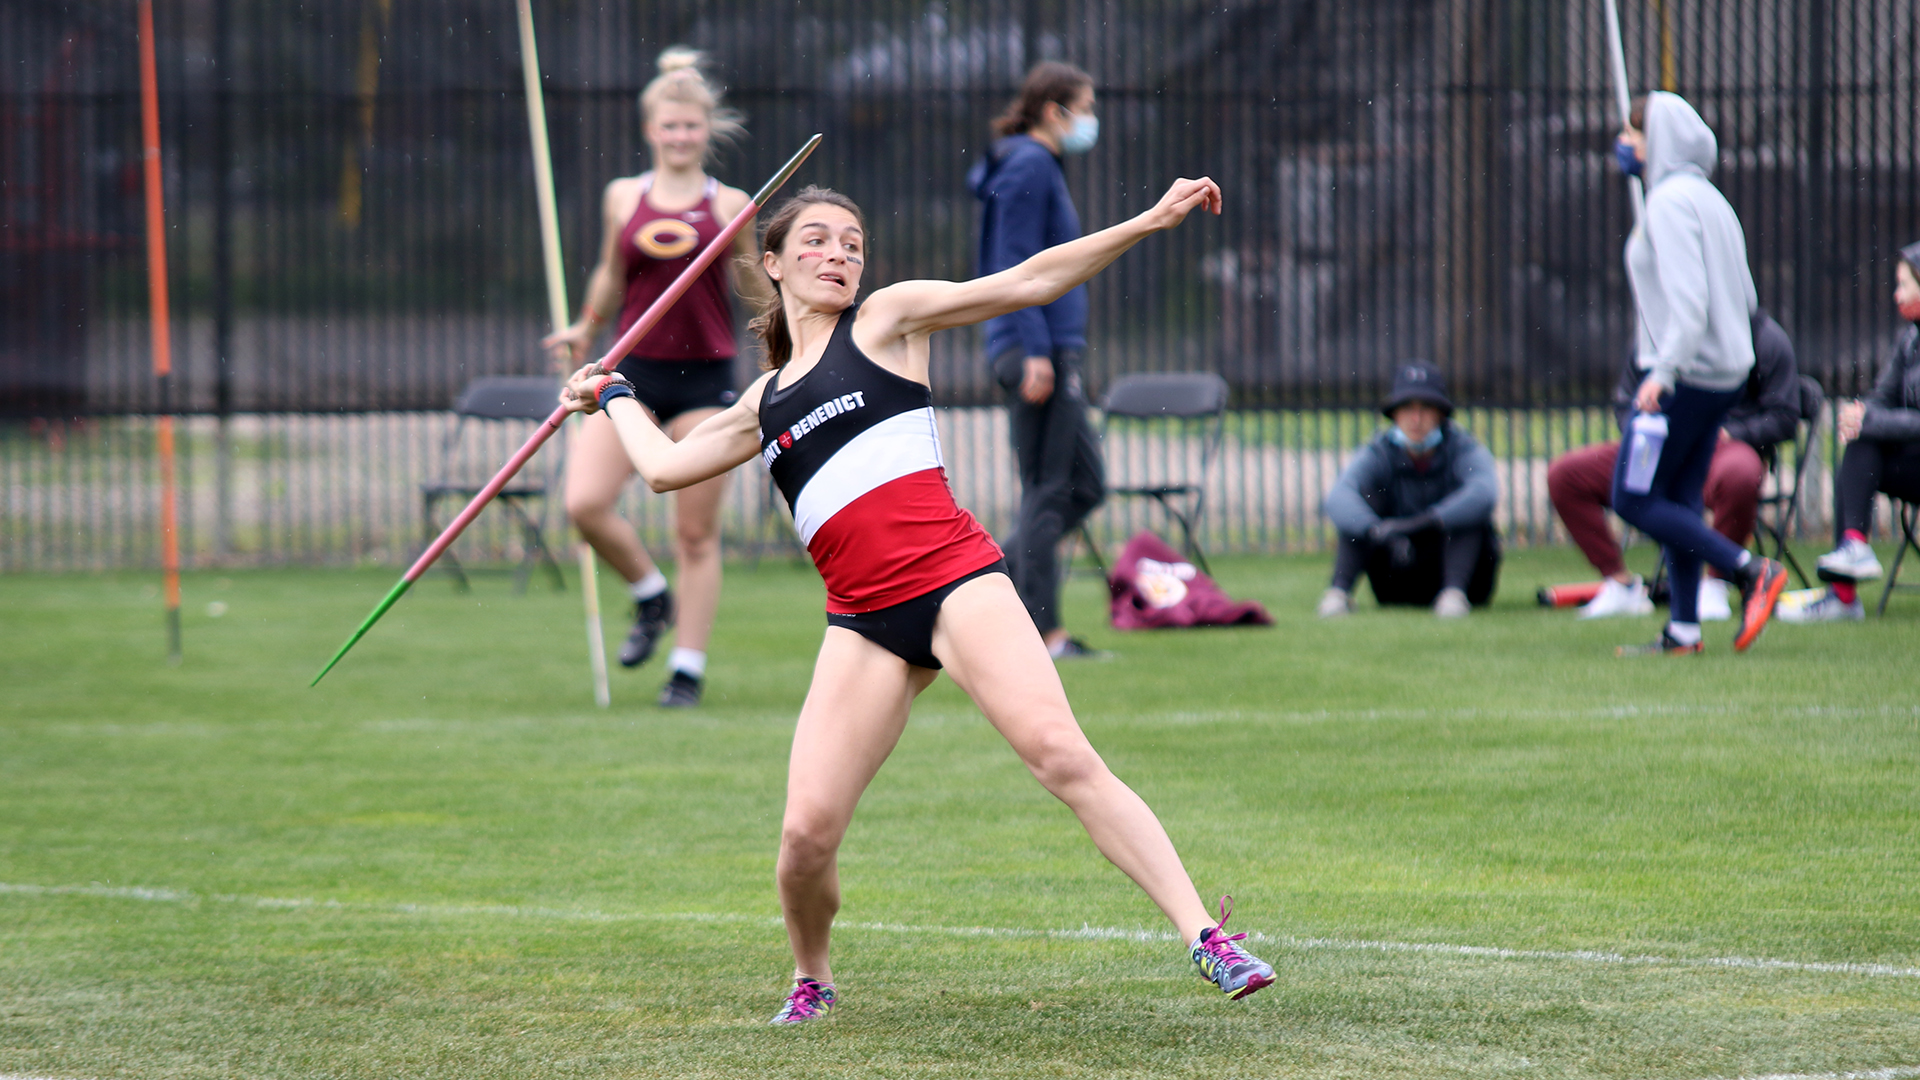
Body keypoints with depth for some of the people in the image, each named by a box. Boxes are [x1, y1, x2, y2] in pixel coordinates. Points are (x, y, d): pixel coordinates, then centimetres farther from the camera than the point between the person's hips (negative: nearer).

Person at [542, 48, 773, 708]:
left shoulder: (729, 206, 1)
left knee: (696, 532, 1)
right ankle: (650, 596, 13)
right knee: (585, 503, -14)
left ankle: (689, 667, 12)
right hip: (634, 372, 2)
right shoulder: (623, 198, 7)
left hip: (705, 378, -2)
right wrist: (585, 330, 9)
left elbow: (758, 294, 9)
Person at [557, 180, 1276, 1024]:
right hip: (863, 621, 3)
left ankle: (1204, 936, -26)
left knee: (1061, 754, -23)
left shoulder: (887, 320, 13)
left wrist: (1147, 223, 1)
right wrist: (613, 399, 49)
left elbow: (1030, 282, 8)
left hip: (953, 578, -3)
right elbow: (665, 465, 35)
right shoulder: (766, 402, 24)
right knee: (807, 831, -10)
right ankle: (811, 978, 19)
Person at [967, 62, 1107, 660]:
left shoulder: (1039, 164, 19)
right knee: (1048, 491, -7)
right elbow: (1017, 264, -17)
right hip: (1039, 348, -10)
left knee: (1085, 483, 12)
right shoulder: (1028, 166, -11)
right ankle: (1042, 631, -5)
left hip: (1054, 350, 10)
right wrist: (1036, 351, -22)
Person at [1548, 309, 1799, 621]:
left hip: (1726, 447, -4)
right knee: (1563, 475, -12)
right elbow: (1625, 402, 20)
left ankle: (1714, 586, -19)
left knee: (1738, 477, -43)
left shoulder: (1765, 336, -1)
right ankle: (1621, 584, -2)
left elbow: (1784, 418, -2)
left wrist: (1727, 434, -15)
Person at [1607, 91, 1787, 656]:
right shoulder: (1710, 199, 16)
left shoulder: (1671, 200, -12)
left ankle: (1751, 572, -10)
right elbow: (1745, 297, 17)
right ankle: (1683, 630, 8)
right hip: (1726, 373, 10)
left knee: (1634, 499, -5)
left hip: (1687, 377, -9)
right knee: (1679, 500, 11)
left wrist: (1665, 369, -27)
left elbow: (1687, 295, -22)